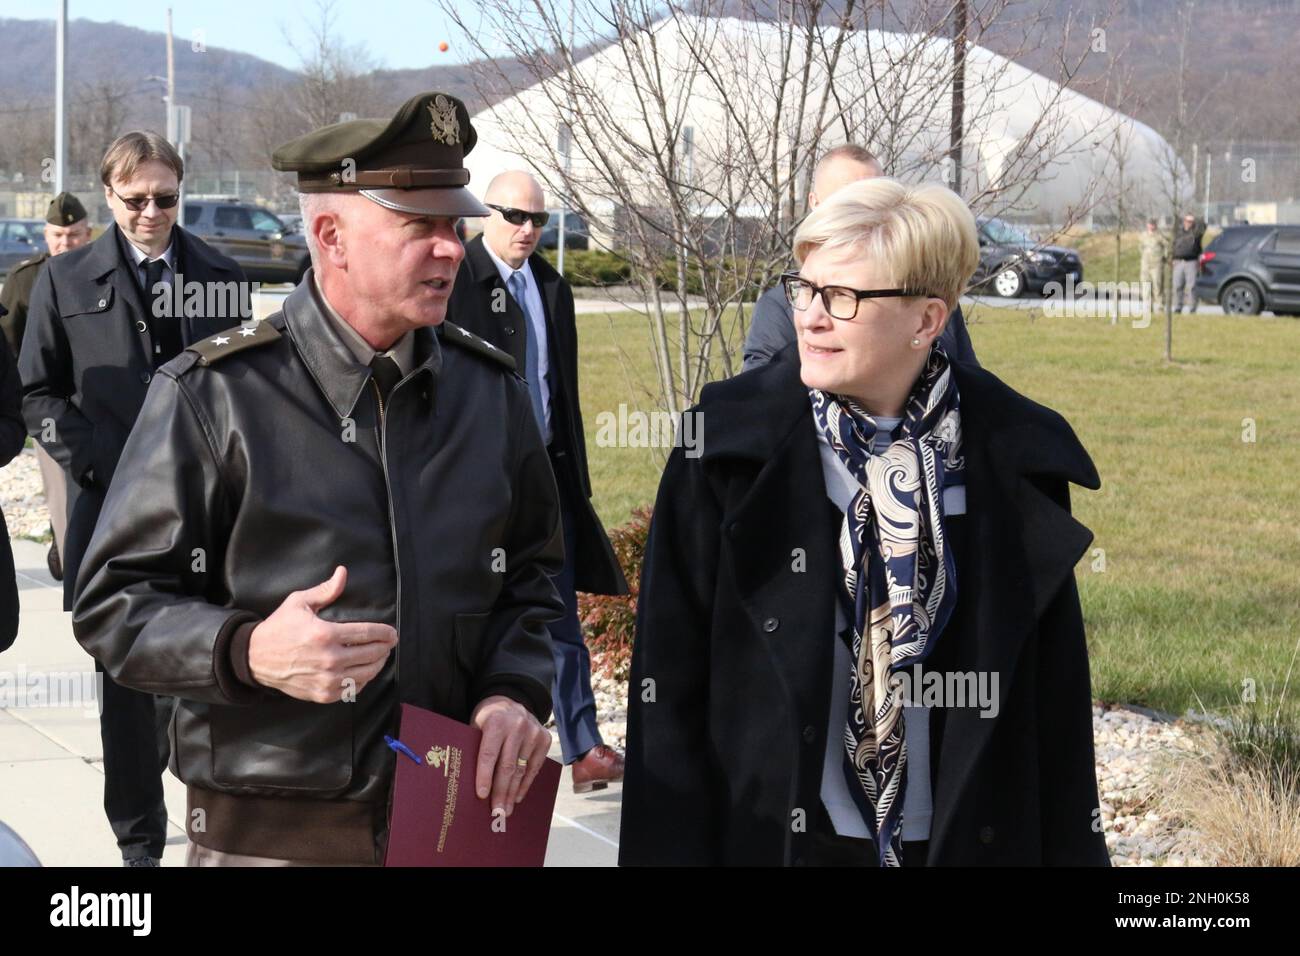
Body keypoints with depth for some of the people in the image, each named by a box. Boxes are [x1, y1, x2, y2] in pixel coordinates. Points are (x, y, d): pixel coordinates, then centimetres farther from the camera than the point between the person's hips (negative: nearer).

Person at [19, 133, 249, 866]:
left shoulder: (221, 277, 8)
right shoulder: (68, 280, 5)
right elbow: (38, 392, 5)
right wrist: (92, 462, -7)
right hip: (112, 508, -1)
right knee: (126, 681, 5)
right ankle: (139, 839, 15)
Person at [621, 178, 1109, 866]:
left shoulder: (1014, 457, -3)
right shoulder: (728, 448, -7)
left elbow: (1055, 696, 2)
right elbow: (672, 678, -4)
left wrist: (1070, 849, 2)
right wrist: (670, 847, -7)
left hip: (967, 836, 1)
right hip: (771, 833, -1)